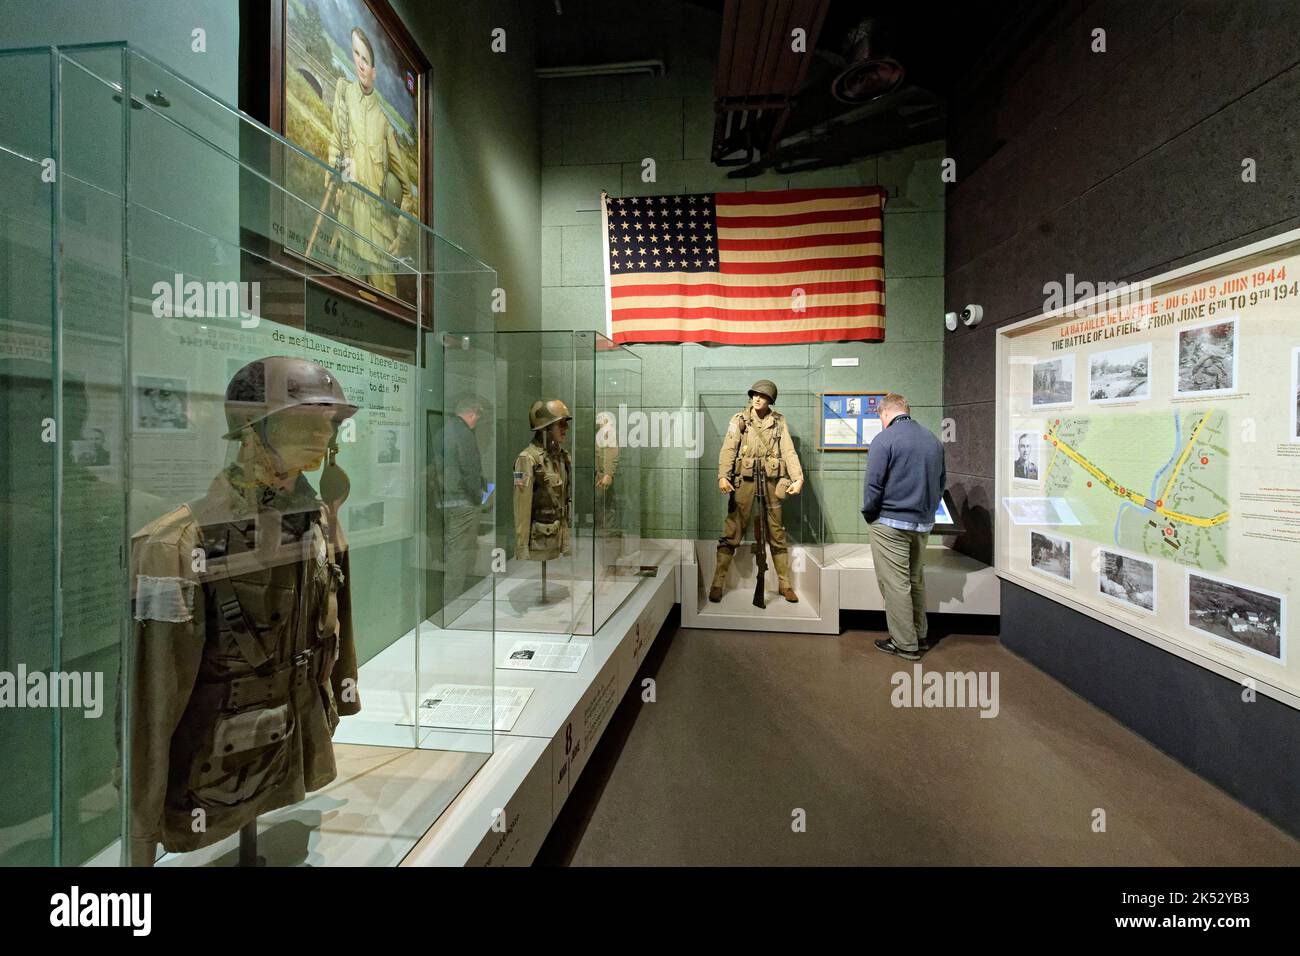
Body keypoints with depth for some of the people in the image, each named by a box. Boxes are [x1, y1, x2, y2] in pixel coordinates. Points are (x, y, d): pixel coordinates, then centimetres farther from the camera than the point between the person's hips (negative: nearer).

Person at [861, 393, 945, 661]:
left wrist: (869, 515, 0)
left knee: (895, 584, 1)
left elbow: (873, 485, -15)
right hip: (924, 523, 7)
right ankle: (919, 636, 28)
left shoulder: (884, 440, -13)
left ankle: (905, 644, 8)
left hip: (891, 522, -7)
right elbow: (942, 481, 15)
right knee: (915, 579, 18)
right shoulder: (933, 439, 8)